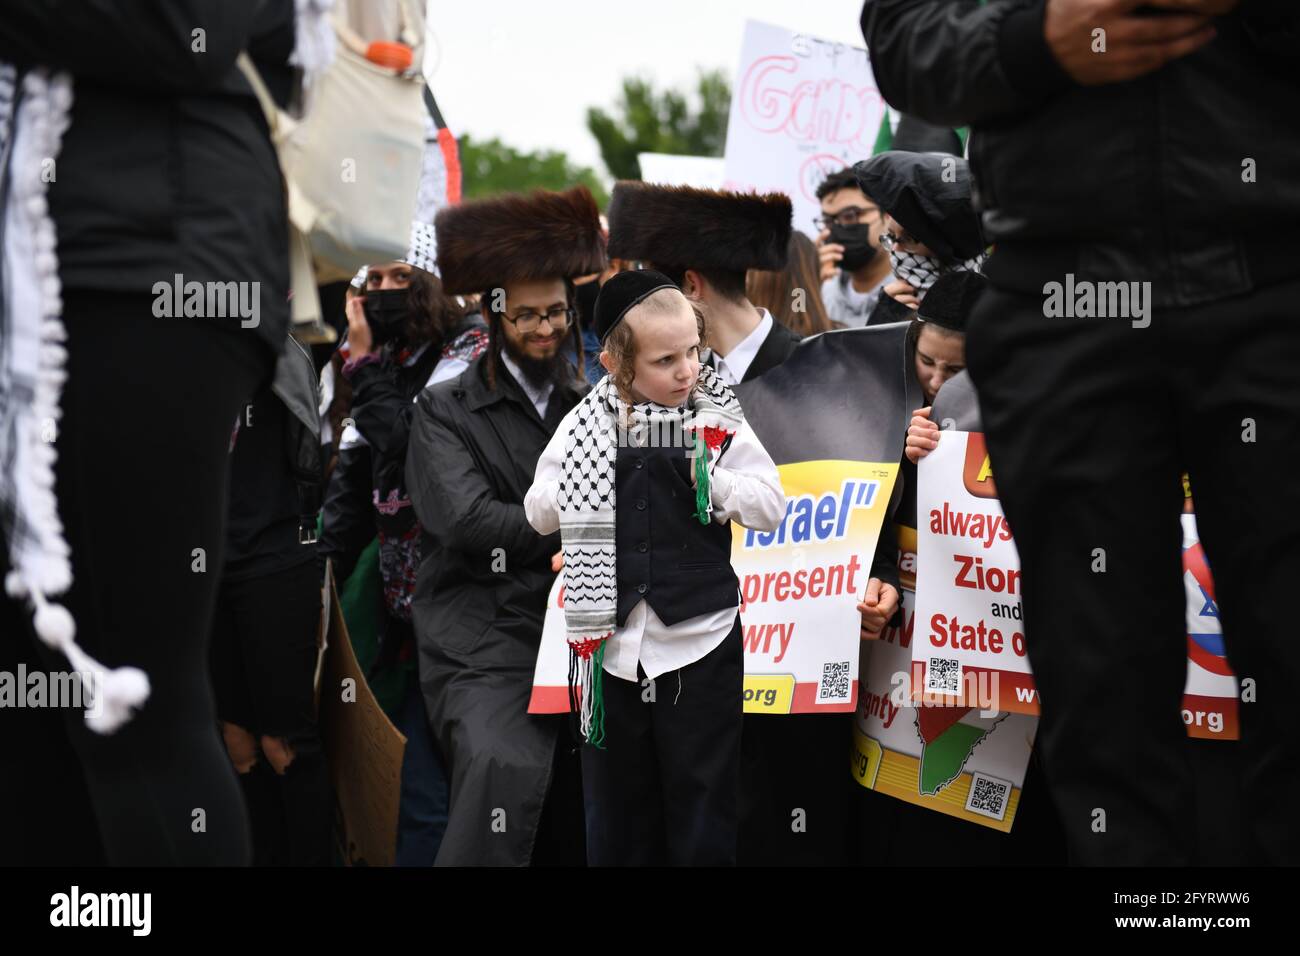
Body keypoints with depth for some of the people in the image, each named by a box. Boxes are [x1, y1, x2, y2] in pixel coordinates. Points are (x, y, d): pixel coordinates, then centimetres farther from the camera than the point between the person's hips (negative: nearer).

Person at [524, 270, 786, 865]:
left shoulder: (720, 422, -4)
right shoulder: (586, 425, -2)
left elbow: (771, 507, -6)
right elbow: (540, 513, 1)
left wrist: (710, 475, -19)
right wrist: (598, 470, -13)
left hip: (699, 639, -1)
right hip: (608, 639, 1)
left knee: (703, 812, 6)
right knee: (615, 796, 12)